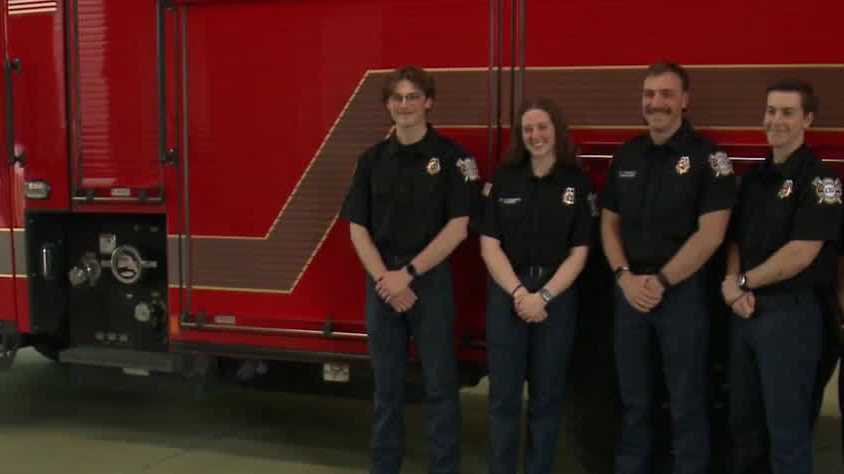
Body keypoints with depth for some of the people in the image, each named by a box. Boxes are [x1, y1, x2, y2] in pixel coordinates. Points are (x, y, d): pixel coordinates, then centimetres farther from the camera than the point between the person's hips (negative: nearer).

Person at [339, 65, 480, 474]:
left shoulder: (451, 156, -4)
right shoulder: (372, 159, 6)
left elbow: (457, 228, -10)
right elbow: (358, 228, 4)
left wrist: (408, 273, -13)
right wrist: (384, 278, -10)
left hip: (432, 281, -3)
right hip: (381, 282, 3)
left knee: (439, 383, 3)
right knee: (387, 384, 11)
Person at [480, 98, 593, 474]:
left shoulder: (578, 183, 1)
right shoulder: (503, 179, 2)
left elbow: (578, 253, -2)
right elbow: (489, 245, -2)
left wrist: (543, 297, -12)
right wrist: (518, 293, -13)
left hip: (558, 296, 0)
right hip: (506, 293, 0)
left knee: (547, 396, 8)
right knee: (504, 396, 3)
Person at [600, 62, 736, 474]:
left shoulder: (708, 157, -7)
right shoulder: (626, 156, 8)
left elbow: (710, 235, -12)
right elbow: (609, 224, 11)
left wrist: (660, 282, -13)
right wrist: (625, 277, -4)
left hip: (683, 292, -4)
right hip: (630, 292, 5)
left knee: (686, 404, 5)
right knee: (634, 399, 14)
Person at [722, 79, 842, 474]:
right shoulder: (754, 177, 12)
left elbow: (801, 253, -18)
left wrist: (743, 283, -10)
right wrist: (733, 287, -7)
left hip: (790, 313, -7)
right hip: (745, 311, 7)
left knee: (787, 424, 2)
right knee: (742, 418, 15)